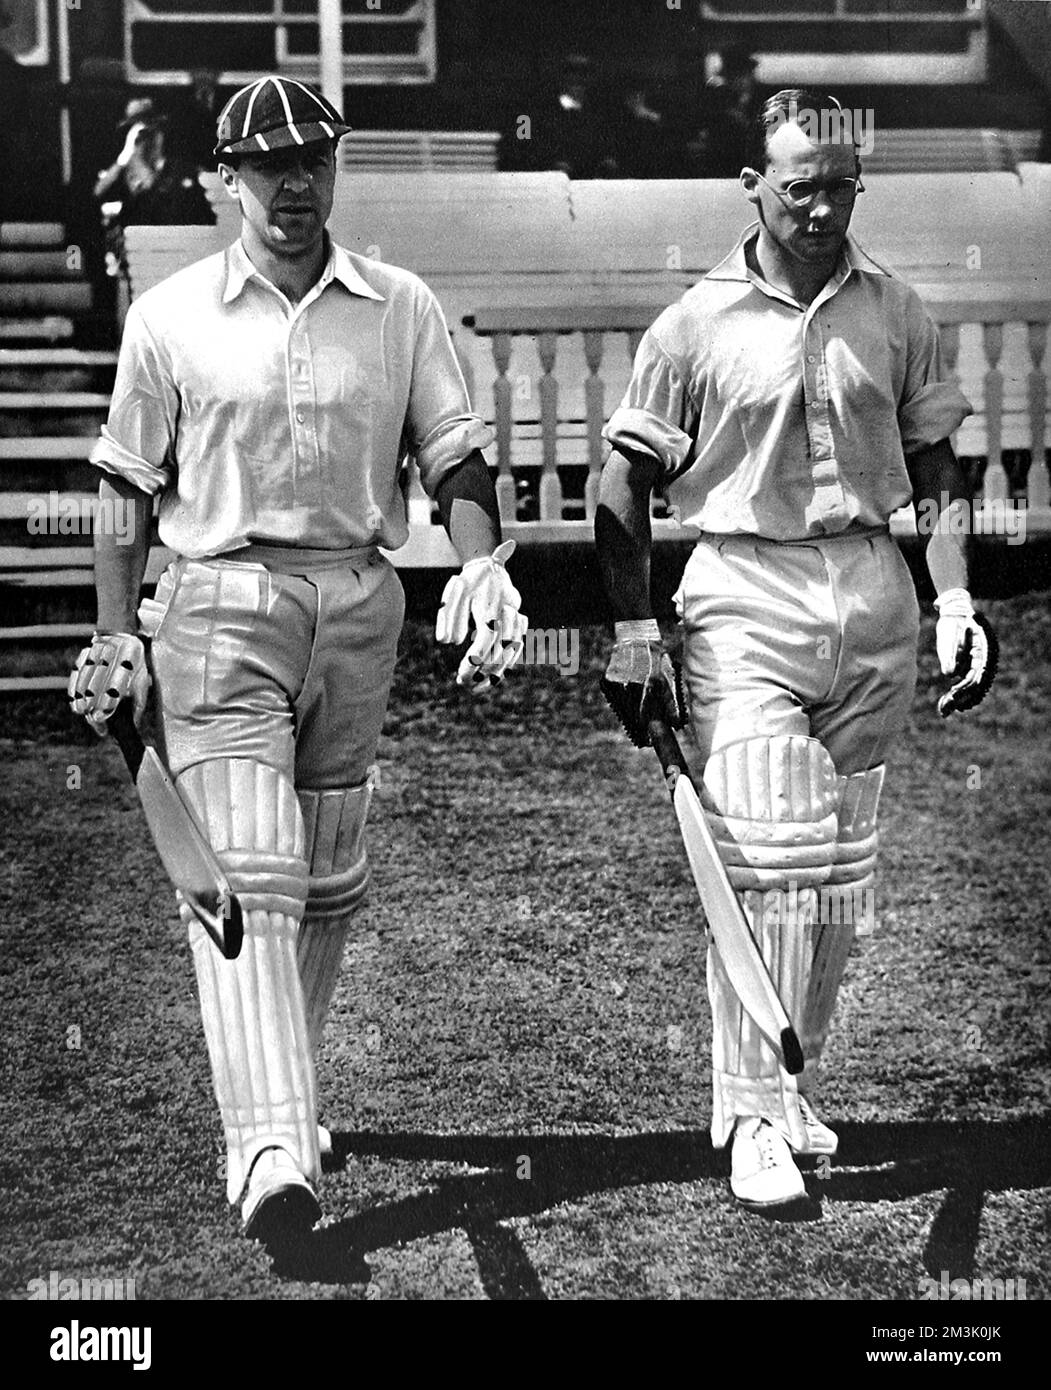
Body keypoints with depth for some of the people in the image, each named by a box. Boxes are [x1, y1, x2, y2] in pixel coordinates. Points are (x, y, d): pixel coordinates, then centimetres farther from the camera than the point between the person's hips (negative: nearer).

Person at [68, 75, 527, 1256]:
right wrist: (117, 632, 1)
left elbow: (456, 454, 6)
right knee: (247, 874, -14)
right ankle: (271, 1147, -21)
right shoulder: (169, 315, 4)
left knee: (328, 881, 11)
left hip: (359, 604, 3)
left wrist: (482, 564, -13)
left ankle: (279, 1095, 30)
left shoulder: (402, 309, 8)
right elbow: (128, 486, 7)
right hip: (221, 600, -3)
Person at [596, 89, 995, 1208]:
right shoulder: (696, 325, -2)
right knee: (767, 858, -11)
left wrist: (954, 598, 3)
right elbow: (624, 484, 1)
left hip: (872, 594, 4)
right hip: (744, 599, -4)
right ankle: (753, 1111, -2)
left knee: (841, 864, 9)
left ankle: (791, 1077, 24)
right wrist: (634, 631, -5)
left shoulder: (895, 314, 8)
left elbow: (934, 465, 14)